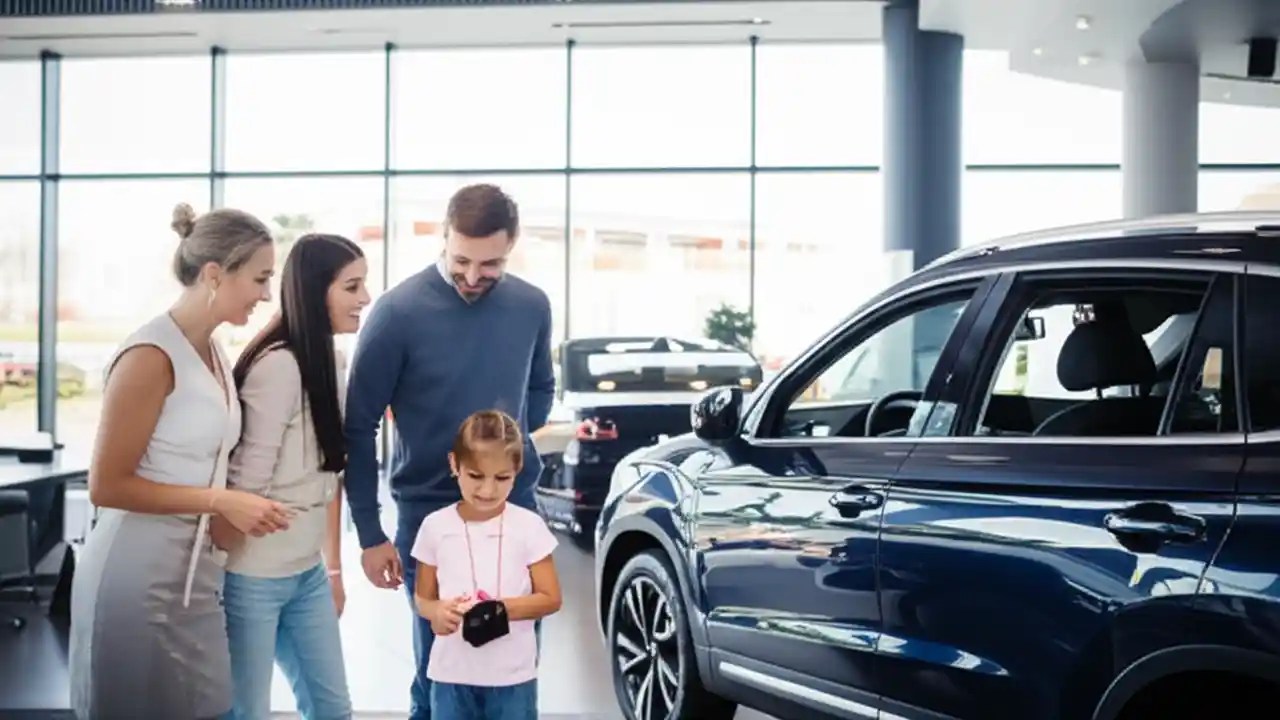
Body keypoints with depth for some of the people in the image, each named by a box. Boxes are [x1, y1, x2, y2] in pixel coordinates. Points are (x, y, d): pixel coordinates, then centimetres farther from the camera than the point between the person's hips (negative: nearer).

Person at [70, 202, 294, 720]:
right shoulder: (151, 356, -15)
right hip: (138, 577, -8)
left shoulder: (214, 354, 10)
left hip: (197, 572, 8)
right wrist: (220, 501, -18)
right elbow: (106, 485, -16)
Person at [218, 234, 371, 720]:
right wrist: (220, 571, -13)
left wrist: (333, 566, 15)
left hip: (307, 573, 8)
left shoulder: (333, 363, 8)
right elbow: (247, 483, -18)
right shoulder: (278, 365, -20)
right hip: (255, 576, -8)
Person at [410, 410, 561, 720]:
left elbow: (550, 598, -4)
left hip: (513, 676, -1)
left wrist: (499, 608, -20)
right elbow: (422, 596, 5)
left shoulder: (528, 527, -7)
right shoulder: (436, 526, -2)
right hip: (452, 674, 2)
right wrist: (437, 611, -18)